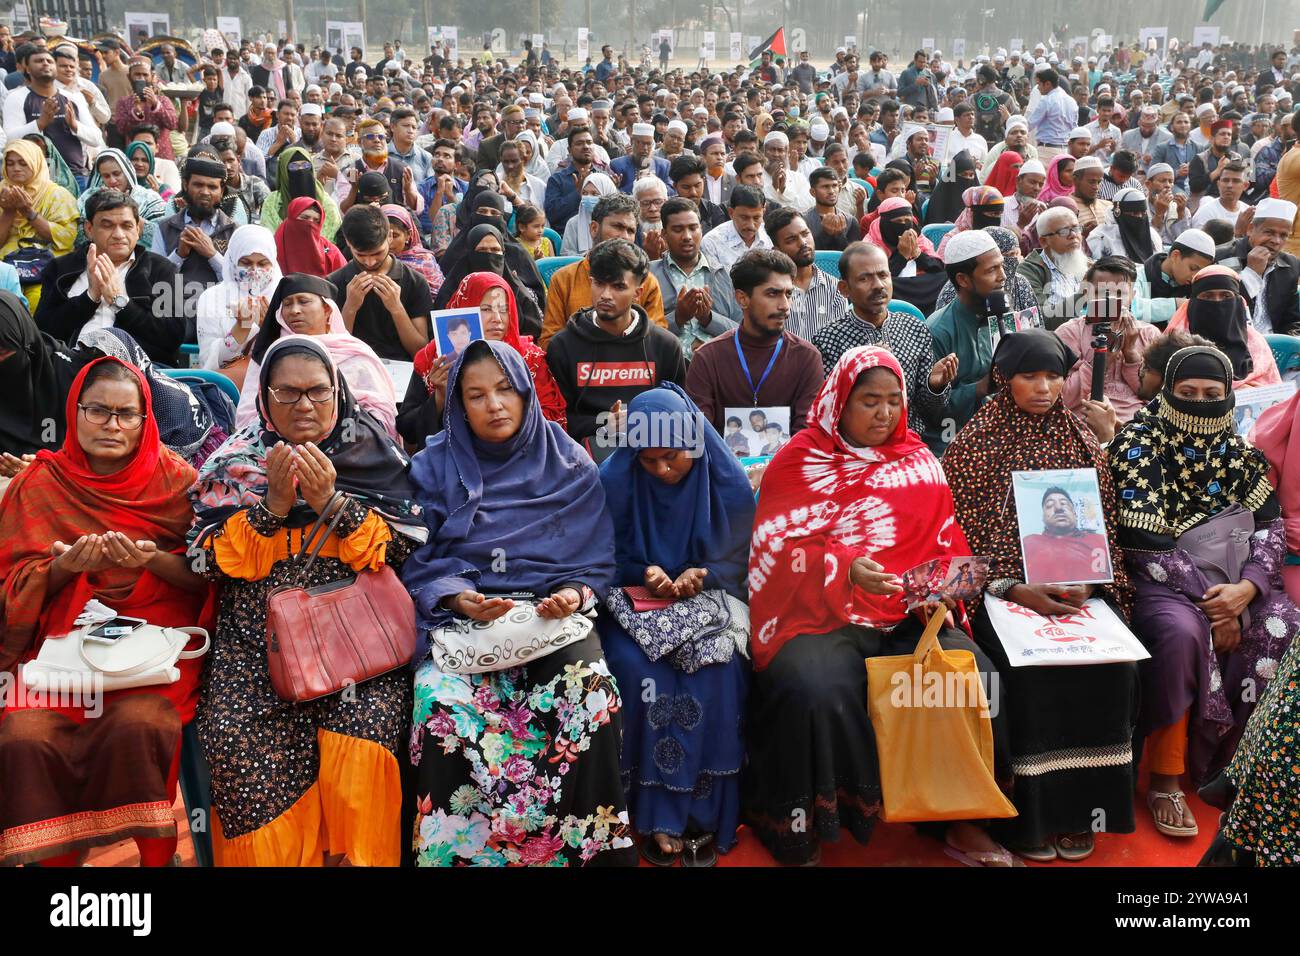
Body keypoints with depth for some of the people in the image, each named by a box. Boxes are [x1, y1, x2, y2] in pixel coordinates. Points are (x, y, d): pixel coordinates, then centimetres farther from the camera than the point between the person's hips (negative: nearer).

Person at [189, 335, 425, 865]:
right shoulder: (234, 462, 11)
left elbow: (399, 550, -1)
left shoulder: (373, 454, 8)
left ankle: (353, 856, -2)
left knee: (365, 724, -24)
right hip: (259, 640, 1)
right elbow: (219, 562, 3)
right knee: (236, 739, -20)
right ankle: (272, 853, 3)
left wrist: (331, 502, -12)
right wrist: (273, 505, -10)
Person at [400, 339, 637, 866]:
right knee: (442, 705, -28)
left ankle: (589, 845, -4)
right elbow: (418, 561, 5)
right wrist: (459, 598, -13)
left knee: (593, 697, -27)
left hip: (554, 617, 0)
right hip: (460, 618, 0)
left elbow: (597, 560, 9)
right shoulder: (435, 467, 8)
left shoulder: (570, 466, 8)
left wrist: (575, 594, -12)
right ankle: (457, 848, -6)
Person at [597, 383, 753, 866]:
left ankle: (705, 813, -12)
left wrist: (704, 576, -18)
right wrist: (645, 574, -18)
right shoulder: (614, 480, -7)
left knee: (717, 670, -29)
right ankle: (657, 814, -14)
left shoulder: (728, 481, -6)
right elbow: (605, 560, 2)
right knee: (637, 670, -30)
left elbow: (742, 559, 2)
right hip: (636, 601, 0)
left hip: (710, 599, 0)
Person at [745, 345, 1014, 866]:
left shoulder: (919, 463, 14)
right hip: (822, 615, -3)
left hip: (910, 619, 4)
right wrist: (847, 570, -23)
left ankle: (961, 818, 0)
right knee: (818, 689, -32)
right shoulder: (799, 460, 2)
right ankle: (803, 831, -10)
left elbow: (946, 545, 12)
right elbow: (778, 550, -7)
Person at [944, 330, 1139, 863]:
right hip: (999, 592, -3)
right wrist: (1017, 591, -16)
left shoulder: (1082, 445, 13)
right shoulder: (971, 448, 2)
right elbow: (962, 540, -3)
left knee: (1110, 664, -24)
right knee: (1031, 669, -29)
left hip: (1077, 593, 3)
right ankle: (1028, 817, -11)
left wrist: (1086, 585, -8)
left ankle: (1078, 811, -6)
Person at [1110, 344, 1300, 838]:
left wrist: (1246, 587, -17)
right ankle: (1166, 778, -21)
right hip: (1162, 578, -5)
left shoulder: (1240, 445, 8)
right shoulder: (1139, 442, -6)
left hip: (1234, 578, 5)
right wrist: (1211, 600, -17)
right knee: (1181, 631, -34)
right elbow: (1145, 542, -13)